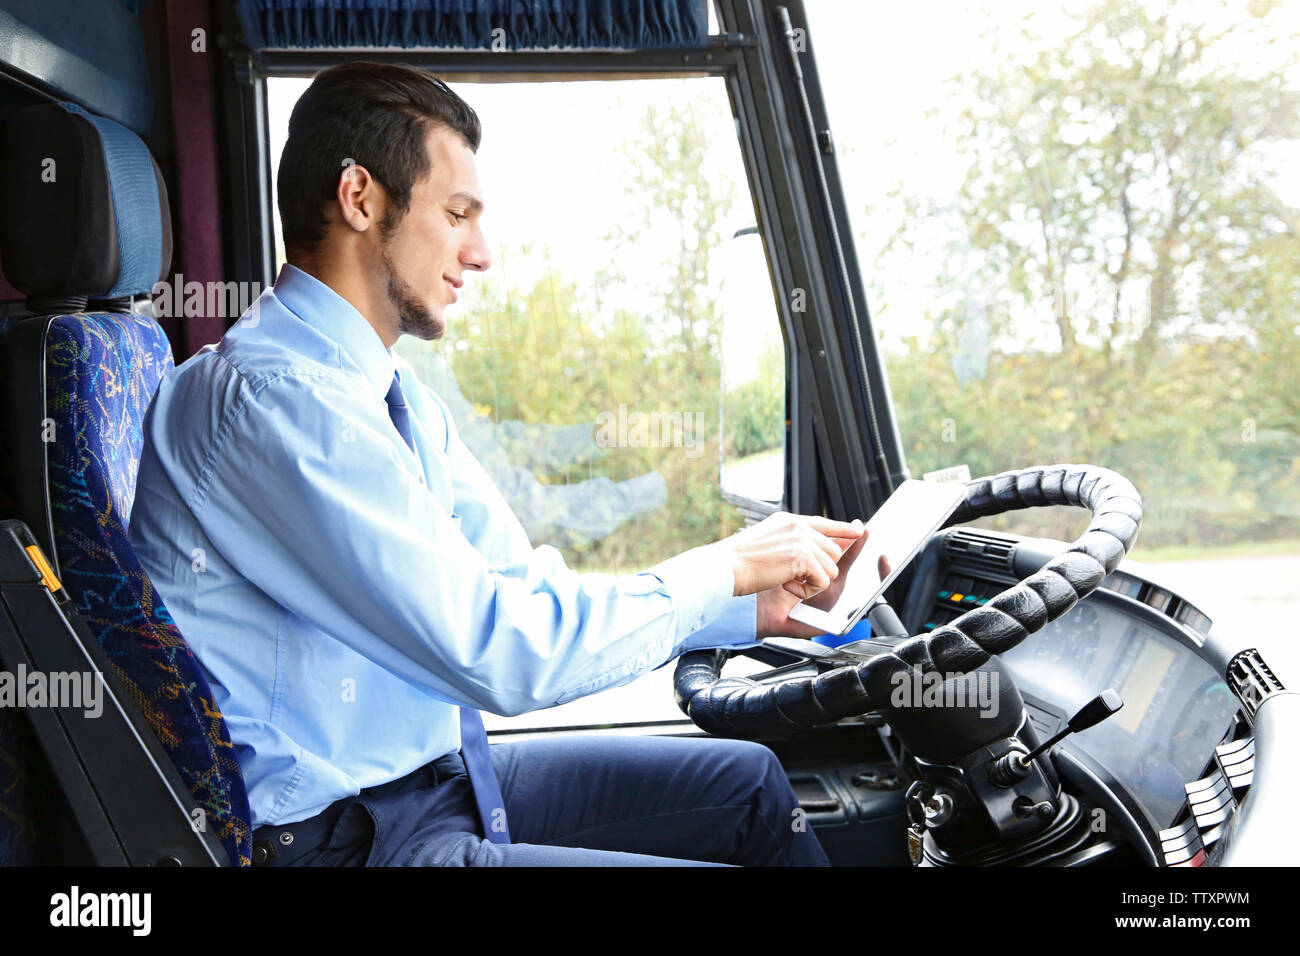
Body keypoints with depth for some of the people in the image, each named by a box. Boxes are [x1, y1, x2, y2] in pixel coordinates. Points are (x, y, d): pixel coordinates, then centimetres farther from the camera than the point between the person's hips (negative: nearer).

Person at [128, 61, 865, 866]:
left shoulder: (402, 401, 9)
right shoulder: (270, 398, -22)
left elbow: (532, 590, 10)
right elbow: (501, 652, -26)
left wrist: (761, 605, 2)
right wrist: (722, 570, -14)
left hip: (439, 771, 9)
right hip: (338, 834, -9)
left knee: (746, 782, 11)